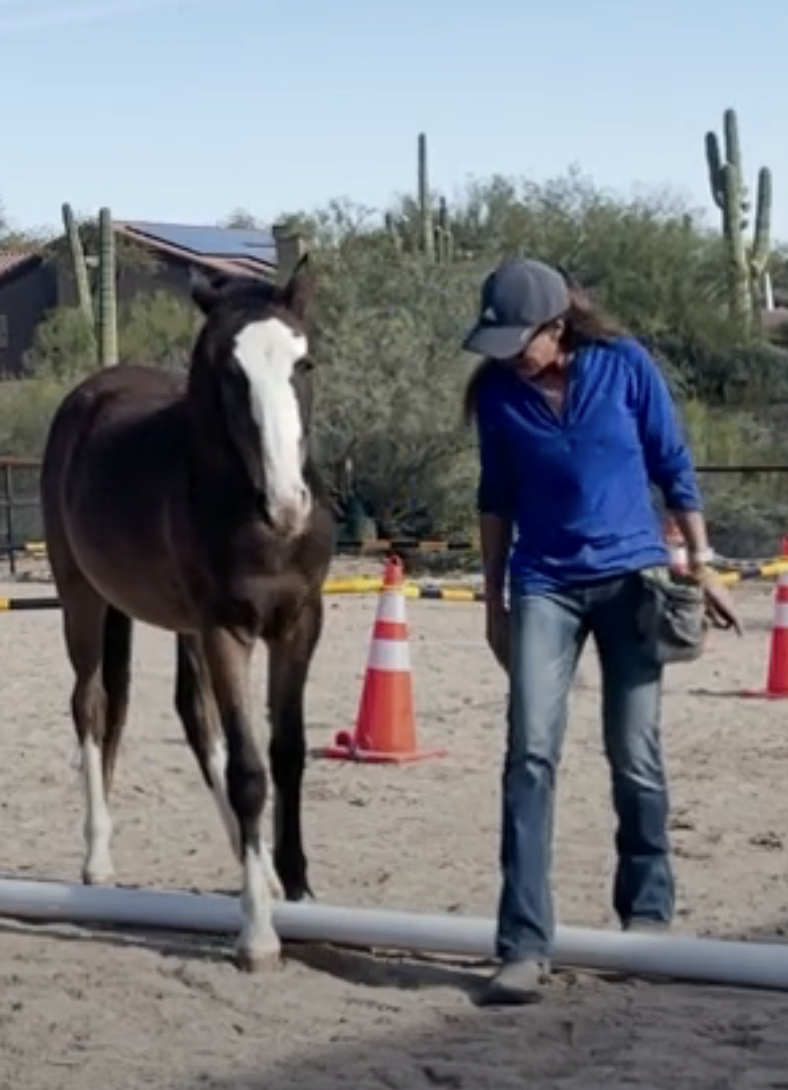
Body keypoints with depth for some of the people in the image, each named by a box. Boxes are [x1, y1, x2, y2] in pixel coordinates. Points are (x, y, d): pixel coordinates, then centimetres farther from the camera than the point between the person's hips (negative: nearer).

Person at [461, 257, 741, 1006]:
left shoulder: (625, 366, -8)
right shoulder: (497, 392, -4)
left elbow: (674, 468, 1)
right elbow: (496, 498, 8)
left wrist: (701, 565, 1)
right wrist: (494, 598, 10)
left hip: (631, 578, -1)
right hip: (546, 587, 1)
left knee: (634, 754, 5)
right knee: (531, 753, -11)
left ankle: (648, 911, 25)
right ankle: (524, 944, -12)